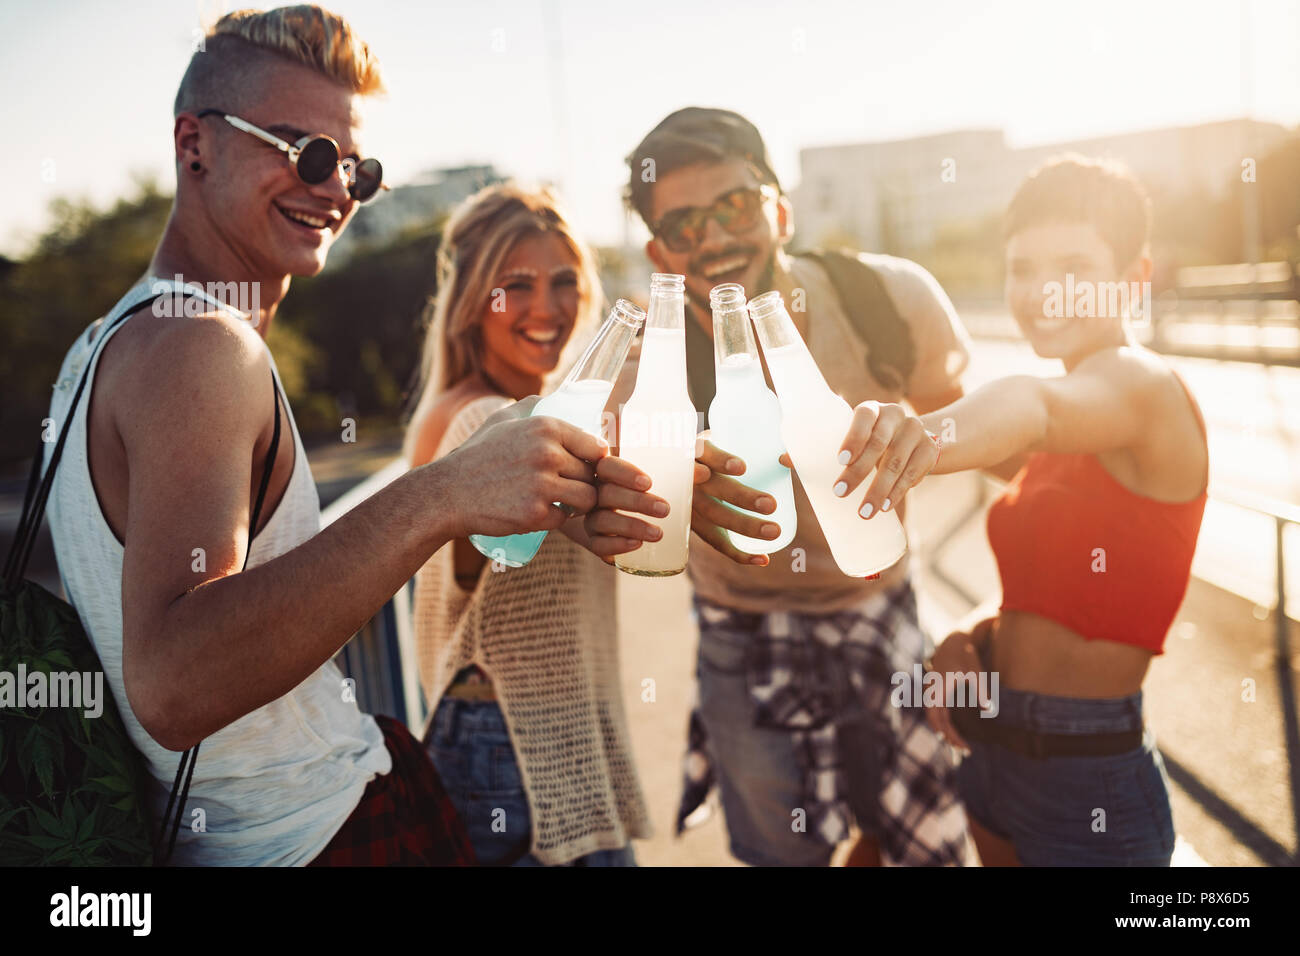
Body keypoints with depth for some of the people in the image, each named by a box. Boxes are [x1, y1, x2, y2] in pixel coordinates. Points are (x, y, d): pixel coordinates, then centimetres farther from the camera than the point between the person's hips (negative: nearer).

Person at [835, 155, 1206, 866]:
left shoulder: (1145, 384, -16)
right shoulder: (1058, 441, 10)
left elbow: (1038, 405, -40)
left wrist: (922, 435, -61)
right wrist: (970, 635, -7)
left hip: (1090, 783, -8)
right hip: (994, 753, 8)